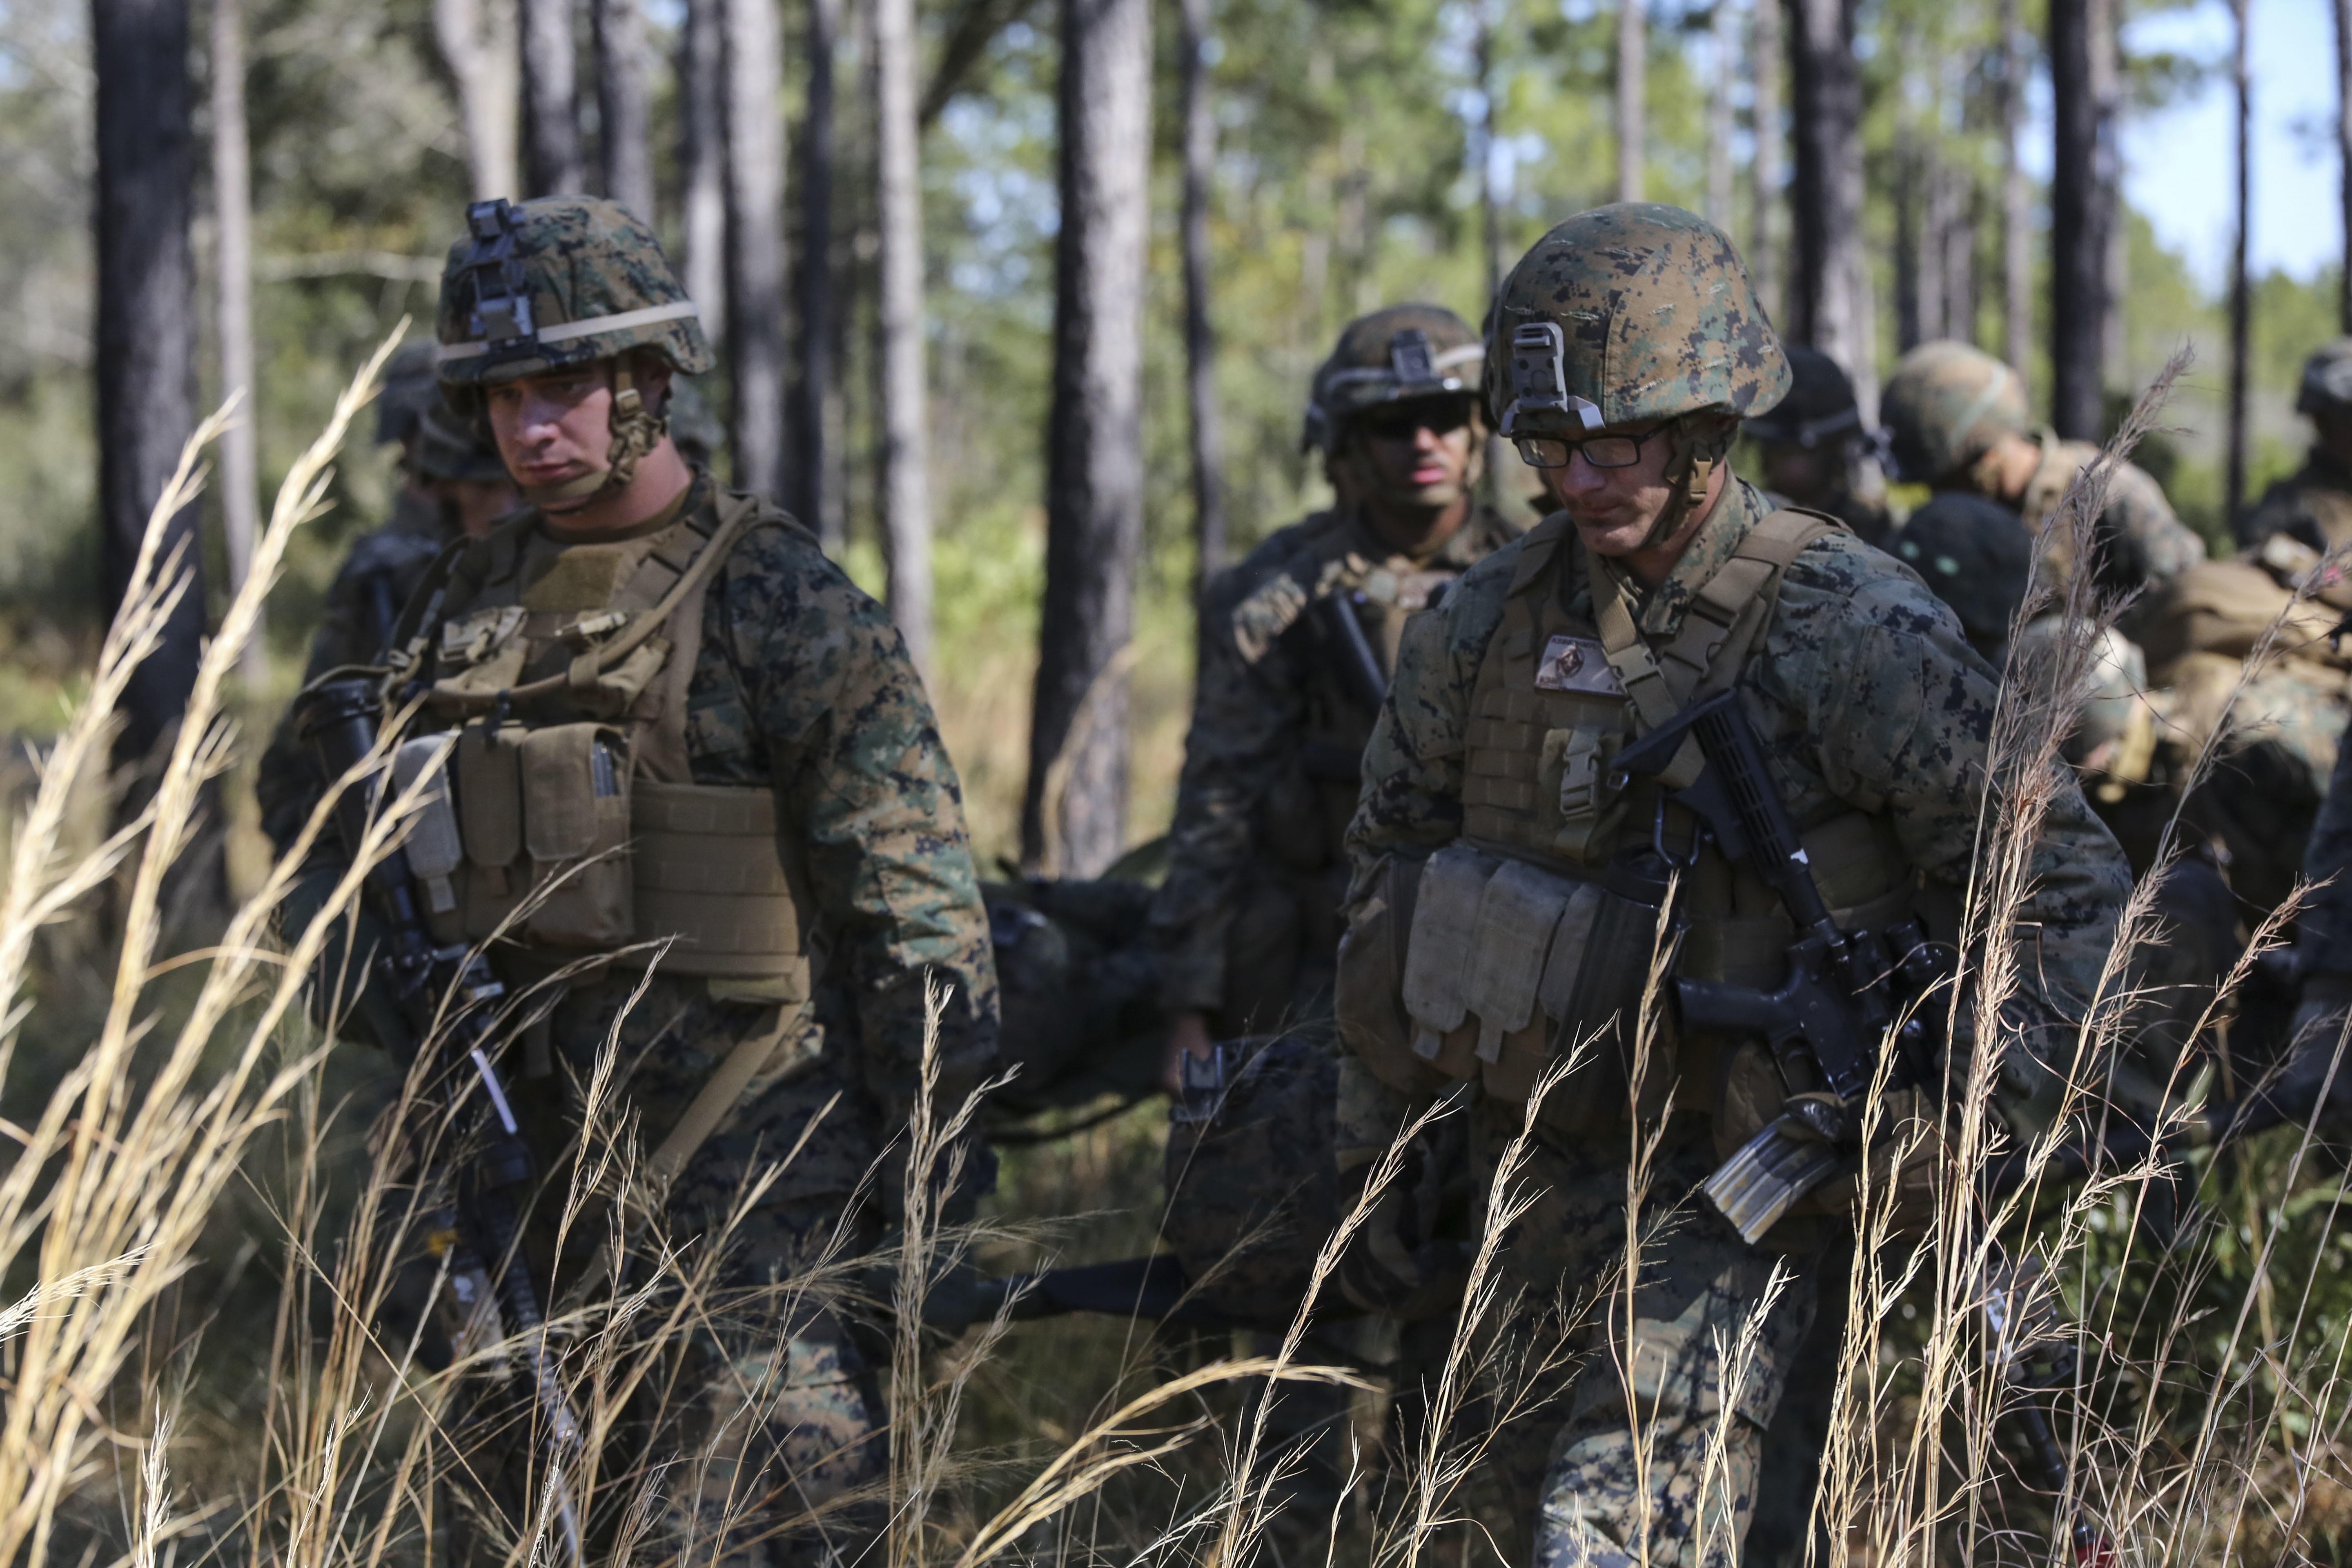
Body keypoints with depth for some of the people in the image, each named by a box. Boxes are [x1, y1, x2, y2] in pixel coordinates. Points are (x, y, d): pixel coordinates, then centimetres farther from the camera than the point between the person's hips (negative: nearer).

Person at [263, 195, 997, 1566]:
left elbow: (917, 886, -11)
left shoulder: (779, 602, -9)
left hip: (743, 1139, -7)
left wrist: (939, 1144, -13)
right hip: (537, 1134, 7)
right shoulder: (468, 604, 11)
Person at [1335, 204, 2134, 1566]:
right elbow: (1394, 853, 16)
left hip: (1743, 1181, -5)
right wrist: (1381, 1124, 16)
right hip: (1548, 1157, 5)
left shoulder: (1852, 634, -13)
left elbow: (2060, 875, -10)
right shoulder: (1487, 623, 2)